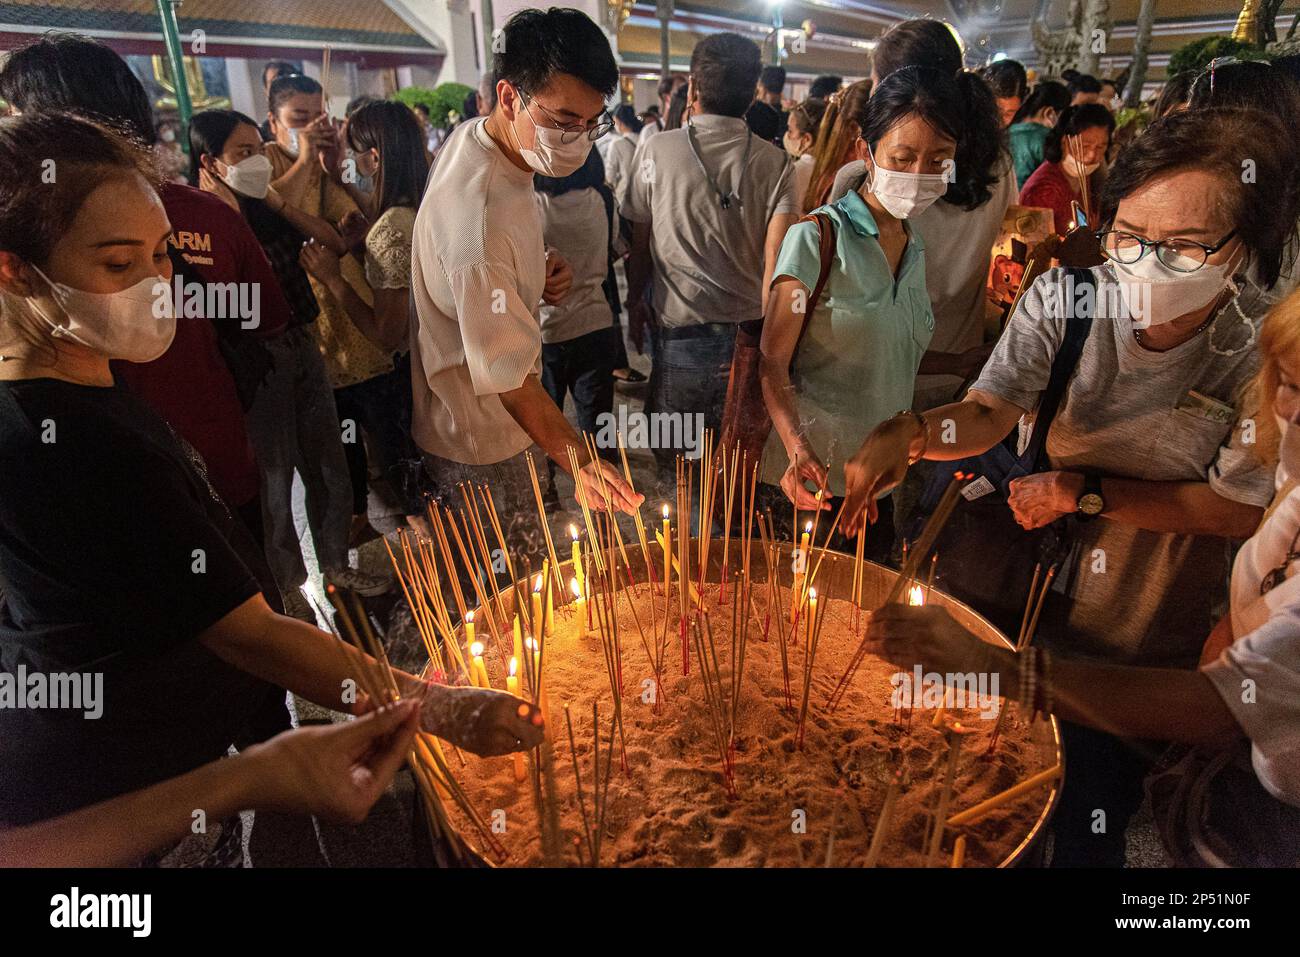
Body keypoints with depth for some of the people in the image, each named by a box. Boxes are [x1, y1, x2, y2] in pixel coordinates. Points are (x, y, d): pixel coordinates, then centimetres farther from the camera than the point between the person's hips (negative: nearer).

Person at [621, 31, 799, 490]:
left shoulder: (656, 151, -3)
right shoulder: (776, 164, -2)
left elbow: (639, 243, 3)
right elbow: (777, 259, -11)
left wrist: (635, 301, 17)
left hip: (681, 329, -2)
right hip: (750, 330, 2)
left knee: (670, 452, 17)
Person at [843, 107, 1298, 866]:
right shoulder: (1066, 298, -17)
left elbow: (1237, 510, -14)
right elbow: (988, 414, -20)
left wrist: (1088, 492, -25)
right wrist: (907, 433, -41)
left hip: (1143, 634, -1)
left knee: (1088, 816, 19)